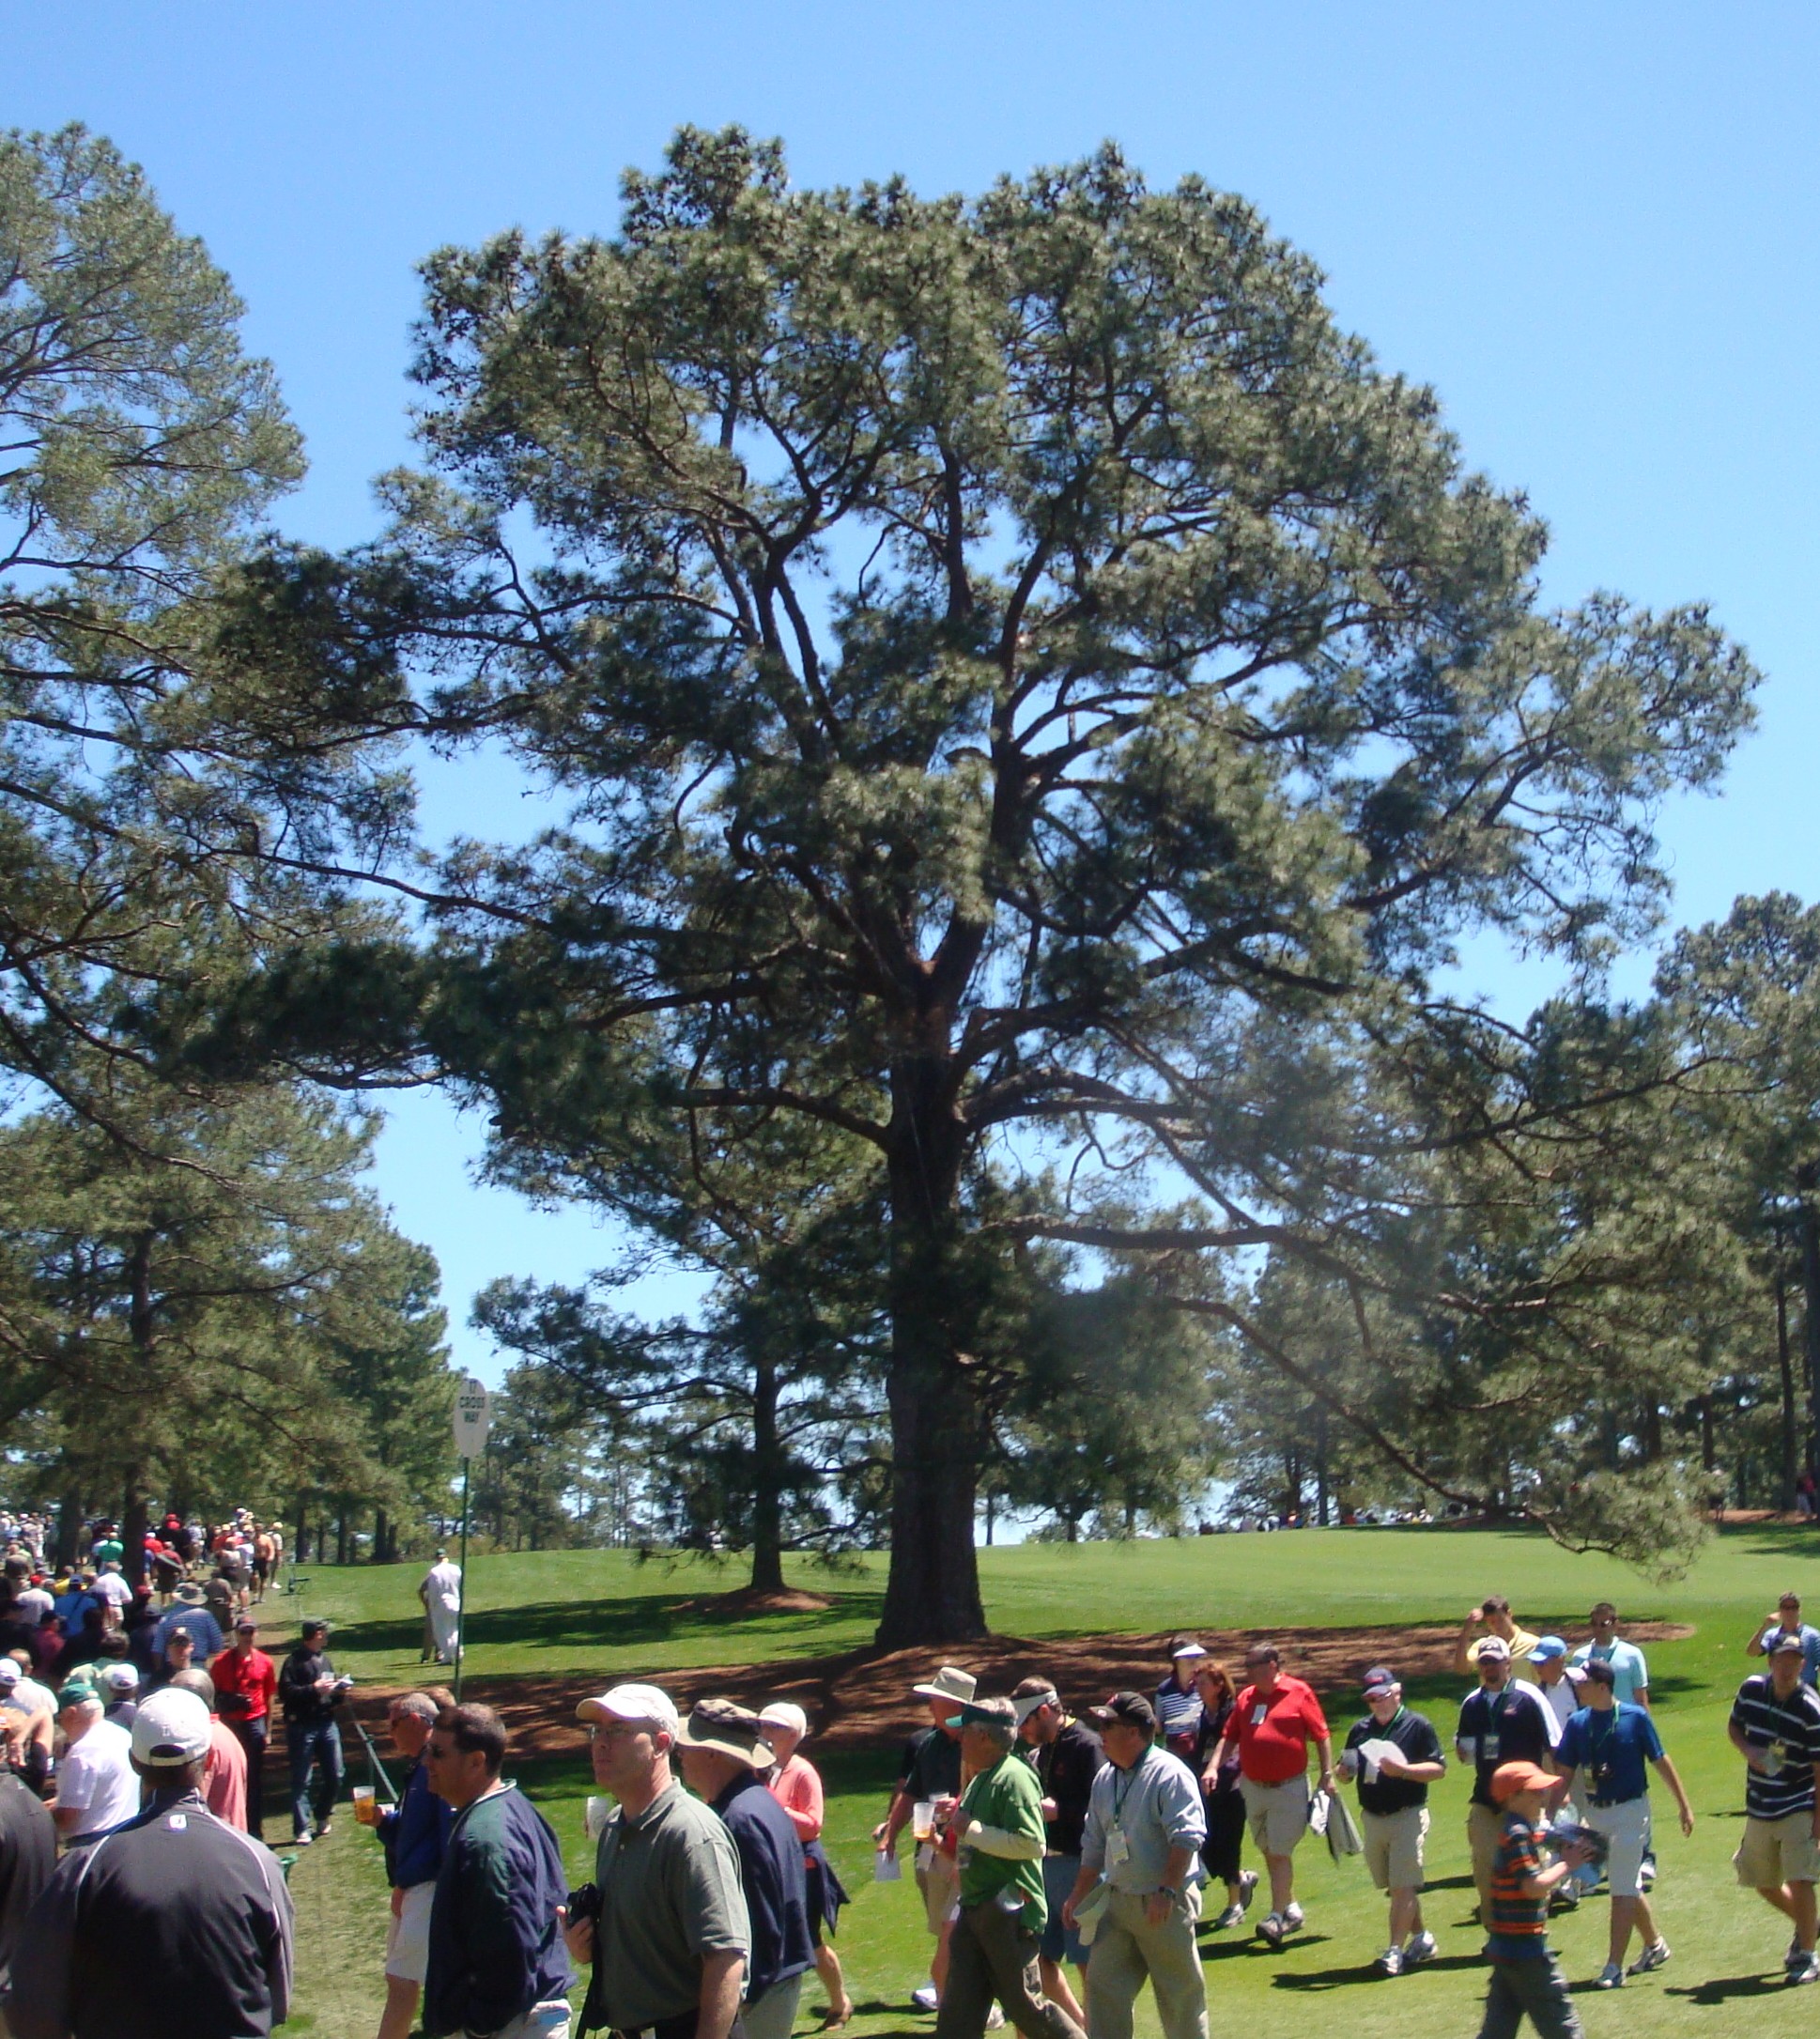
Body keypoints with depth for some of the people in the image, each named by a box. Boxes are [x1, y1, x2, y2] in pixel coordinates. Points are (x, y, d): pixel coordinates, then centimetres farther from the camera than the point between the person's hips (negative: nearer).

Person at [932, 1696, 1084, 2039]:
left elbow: (1031, 1843, -26)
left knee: (1024, 2004, 0)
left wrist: (973, 1829, -21)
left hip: (1010, 1910, -10)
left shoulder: (1014, 1777, -16)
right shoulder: (981, 1777, 15)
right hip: (975, 1908, 10)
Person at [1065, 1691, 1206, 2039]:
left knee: (1179, 1991, 4)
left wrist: (1166, 1892, -26)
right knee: (1102, 1986, 3)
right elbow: (1094, 1845, 18)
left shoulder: (1169, 1774, -14)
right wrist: (1077, 1896, 18)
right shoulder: (1105, 1778, 10)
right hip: (1117, 1901, 7)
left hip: (1165, 1905, -7)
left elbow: (1186, 1838, -21)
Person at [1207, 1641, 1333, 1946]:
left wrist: (1327, 1774, -7)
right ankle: (1291, 1909, 28)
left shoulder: (1299, 1693, -8)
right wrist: (1213, 1768, -3)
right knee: (1268, 1852, 14)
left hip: (1289, 1787, -6)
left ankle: (1277, 1917, -5)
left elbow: (1321, 1735, -5)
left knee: (1280, 1853, -8)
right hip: (1253, 1788, 6)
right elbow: (1229, 1737, 9)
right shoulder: (1246, 1697, 7)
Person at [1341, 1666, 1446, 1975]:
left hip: (1407, 1816, -6)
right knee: (1396, 1887, 12)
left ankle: (1395, 1950, -8)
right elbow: (1345, 1771, 17)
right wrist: (1346, 1769, -7)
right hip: (1372, 1818, 6)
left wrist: (1403, 1770, -21)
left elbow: (1439, 1769, -8)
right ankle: (1421, 1938, 27)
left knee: (1403, 1886, -9)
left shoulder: (1418, 1725, -4)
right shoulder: (1360, 1729, 11)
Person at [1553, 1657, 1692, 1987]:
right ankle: (1655, 1945, 36)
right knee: (1628, 1885, 17)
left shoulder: (1635, 1717, -10)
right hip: (1595, 1813, 5)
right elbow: (1565, 1773, 3)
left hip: (1630, 1810, -5)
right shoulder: (1578, 1723, 0)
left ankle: (1614, 1966, -4)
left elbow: (1660, 1762, -3)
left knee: (1622, 1889, -6)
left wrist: (1684, 1806, -1)